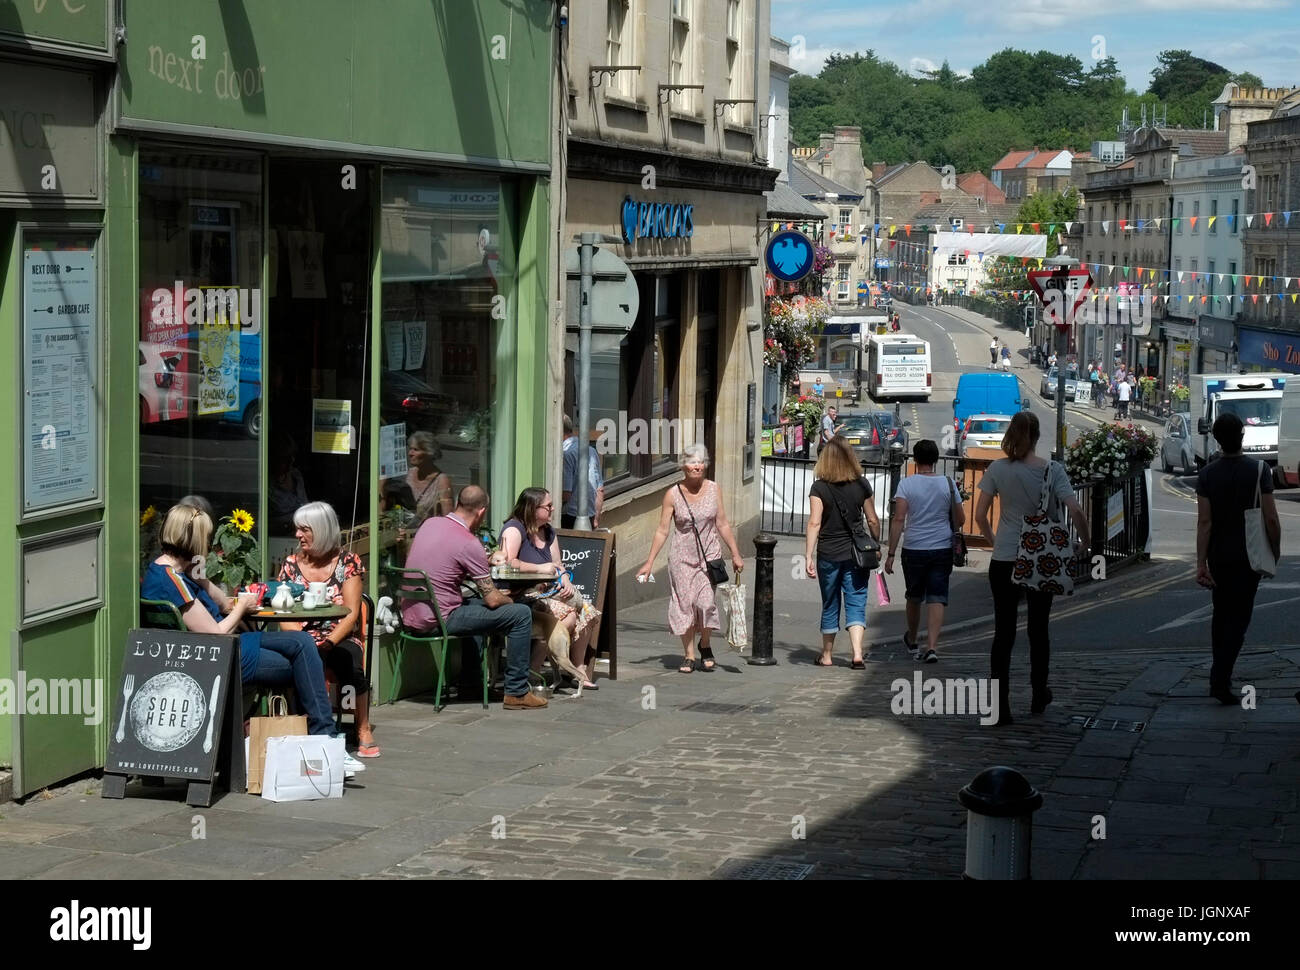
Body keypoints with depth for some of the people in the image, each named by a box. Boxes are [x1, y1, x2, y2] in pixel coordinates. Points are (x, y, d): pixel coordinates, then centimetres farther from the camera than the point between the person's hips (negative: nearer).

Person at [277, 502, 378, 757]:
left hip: (340, 639, -1)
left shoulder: (348, 562, 4)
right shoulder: (291, 564, 11)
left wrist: (329, 644, -19)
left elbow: (351, 613, -3)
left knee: (349, 659, -36)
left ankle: (364, 731, -20)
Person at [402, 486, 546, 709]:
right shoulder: (468, 544, -16)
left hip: (410, 616, 9)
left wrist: (485, 561, 28)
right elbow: (493, 600, -12)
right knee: (521, 613, -3)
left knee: (474, 604, 36)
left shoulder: (430, 523, 7)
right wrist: (509, 600, 10)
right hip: (437, 619, -9)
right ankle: (517, 693, 2)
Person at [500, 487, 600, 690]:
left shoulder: (548, 532, 17)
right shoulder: (514, 528, -11)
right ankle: (532, 671, -25)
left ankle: (579, 670, 2)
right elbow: (508, 562, -26)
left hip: (547, 593, 9)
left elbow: (558, 567, 16)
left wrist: (565, 581, -7)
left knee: (587, 612, -6)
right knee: (568, 616, -26)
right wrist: (541, 568, -18)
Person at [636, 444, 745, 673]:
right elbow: (662, 531, -1)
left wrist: (735, 554, 9)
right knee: (684, 604, -1)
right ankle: (689, 655, 10)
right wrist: (649, 562, -3)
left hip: (709, 555, 0)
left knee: (705, 601, -12)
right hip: (682, 557, 0)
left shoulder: (713, 489, 2)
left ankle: (705, 646, 12)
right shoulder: (673, 494, -4)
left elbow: (722, 524, 9)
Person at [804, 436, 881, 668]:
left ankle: (827, 656, 24)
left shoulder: (820, 488, -8)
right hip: (856, 553, 1)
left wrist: (808, 557, -11)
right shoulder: (862, 485, -2)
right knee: (856, 604, 3)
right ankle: (857, 654, -11)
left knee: (830, 606, 12)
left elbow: (814, 523, -12)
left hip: (828, 555, -1)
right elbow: (873, 521, 3)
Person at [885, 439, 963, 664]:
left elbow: (898, 519, -13)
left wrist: (891, 554, -11)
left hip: (914, 550, 0)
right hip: (942, 550, 0)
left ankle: (912, 641, 38)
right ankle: (932, 647, -15)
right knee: (937, 599, -1)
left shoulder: (906, 484, -7)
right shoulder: (948, 484, 0)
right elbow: (960, 520, 6)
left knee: (914, 597, 18)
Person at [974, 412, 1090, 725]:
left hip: (1004, 561, 0)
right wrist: (1085, 542, 3)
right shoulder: (1051, 470, -7)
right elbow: (1076, 511, -13)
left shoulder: (998, 469, -4)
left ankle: (1001, 705, -4)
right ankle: (1039, 696, 30)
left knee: (1004, 632, 2)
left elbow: (980, 516, -2)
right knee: (1038, 629, 16)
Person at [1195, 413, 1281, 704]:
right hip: (1247, 556, -3)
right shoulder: (1259, 470, -11)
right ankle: (1220, 678, -16)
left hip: (1218, 557, 3)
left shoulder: (1206, 475, -6)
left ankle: (1220, 677, 21)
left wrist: (1201, 563, -12)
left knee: (1221, 614, 17)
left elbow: (1204, 522, -11)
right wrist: (1275, 552, 3)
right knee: (1239, 617, -1)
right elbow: (1271, 519, -11)